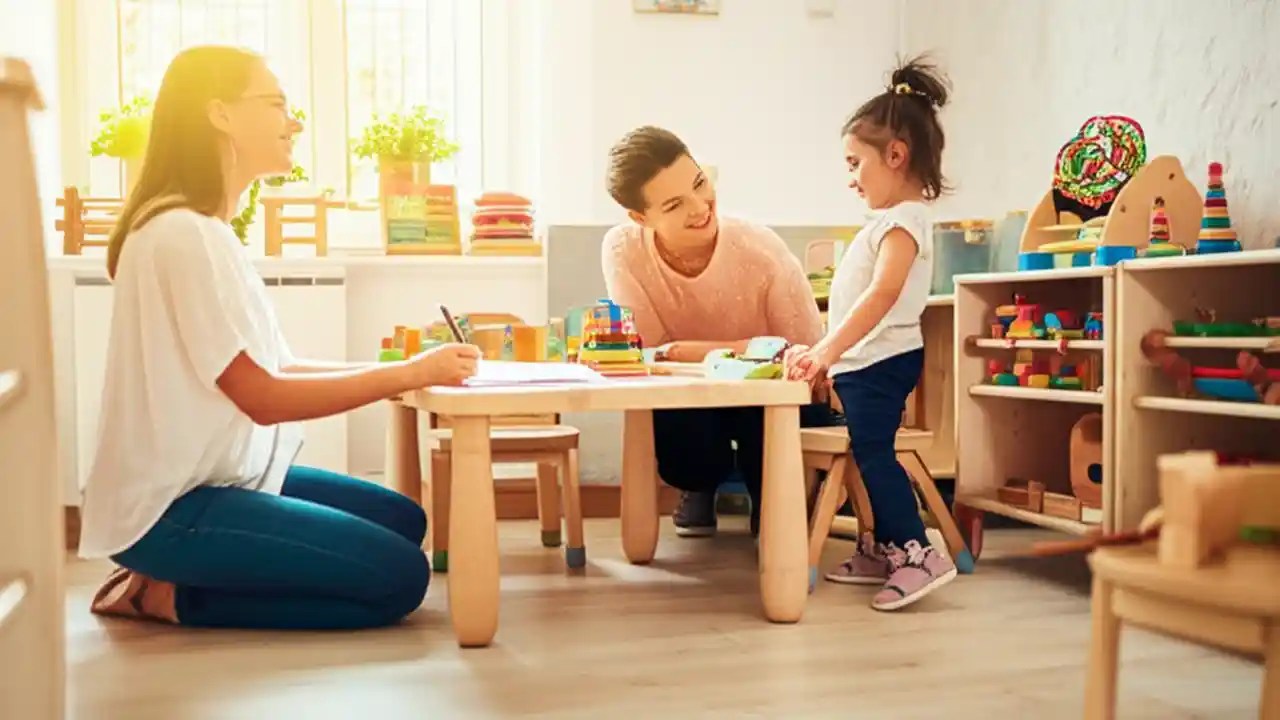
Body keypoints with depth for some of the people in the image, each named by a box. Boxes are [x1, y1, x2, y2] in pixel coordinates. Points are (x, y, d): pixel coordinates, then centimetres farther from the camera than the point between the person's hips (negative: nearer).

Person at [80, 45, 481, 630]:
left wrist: (393, 369, 1)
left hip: (203, 481, 10)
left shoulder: (204, 229, 11)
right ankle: (168, 595, -2)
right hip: (170, 508, -10)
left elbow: (269, 368, 9)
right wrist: (410, 373, -16)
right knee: (400, 576, -12)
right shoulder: (184, 233, -21)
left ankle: (175, 580, 11)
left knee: (402, 520, 15)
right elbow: (265, 398, -22)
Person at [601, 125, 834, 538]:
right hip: (685, 407, 1)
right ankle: (700, 486, 6)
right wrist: (749, 349, -29)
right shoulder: (623, 250, -23)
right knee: (665, 409, -33)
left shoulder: (761, 250, -27)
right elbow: (646, 355, -20)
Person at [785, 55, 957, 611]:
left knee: (873, 451, -13)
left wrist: (828, 350, -35)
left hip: (880, 361, -10)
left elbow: (883, 294, -29)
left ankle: (917, 553, -11)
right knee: (869, 452, 15)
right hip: (864, 363, 10)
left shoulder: (904, 220, -14)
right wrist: (830, 355, 24)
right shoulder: (894, 219, 19)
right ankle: (882, 550, 25)